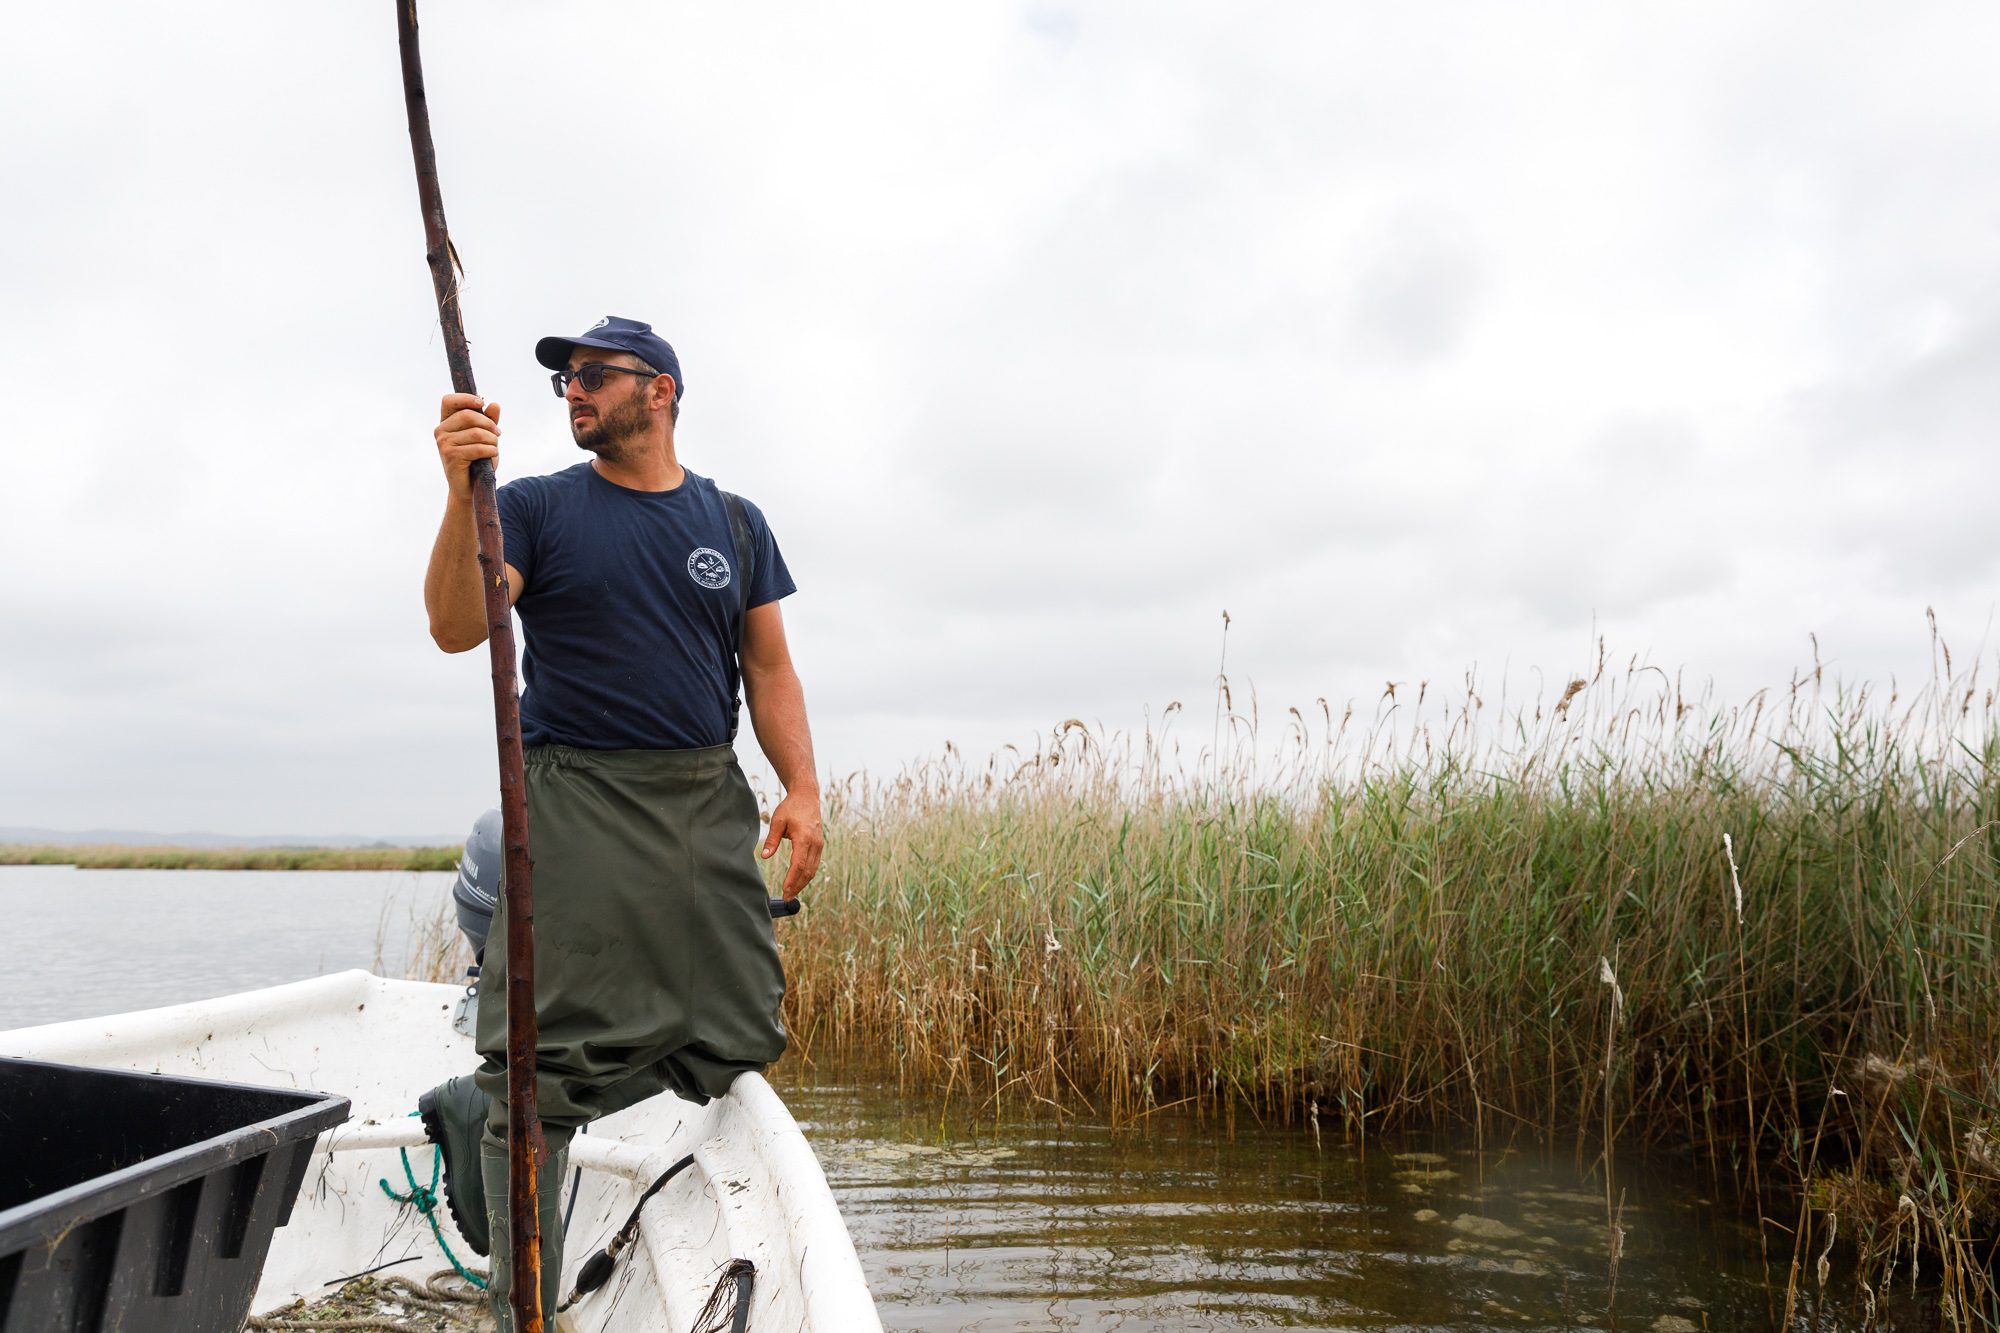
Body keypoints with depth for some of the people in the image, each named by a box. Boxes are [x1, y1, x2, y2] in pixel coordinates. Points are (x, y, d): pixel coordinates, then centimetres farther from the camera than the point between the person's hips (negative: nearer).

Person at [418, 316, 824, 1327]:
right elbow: (456, 628, -8)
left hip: (709, 801, 4)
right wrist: (461, 493, -21)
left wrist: (803, 789, 0)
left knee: (735, 1042, 5)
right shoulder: (536, 507, 5)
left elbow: (769, 666, 12)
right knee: (552, 1054, -6)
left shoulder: (733, 521, 13)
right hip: (578, 800, -3)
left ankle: (482, 1112, 23)